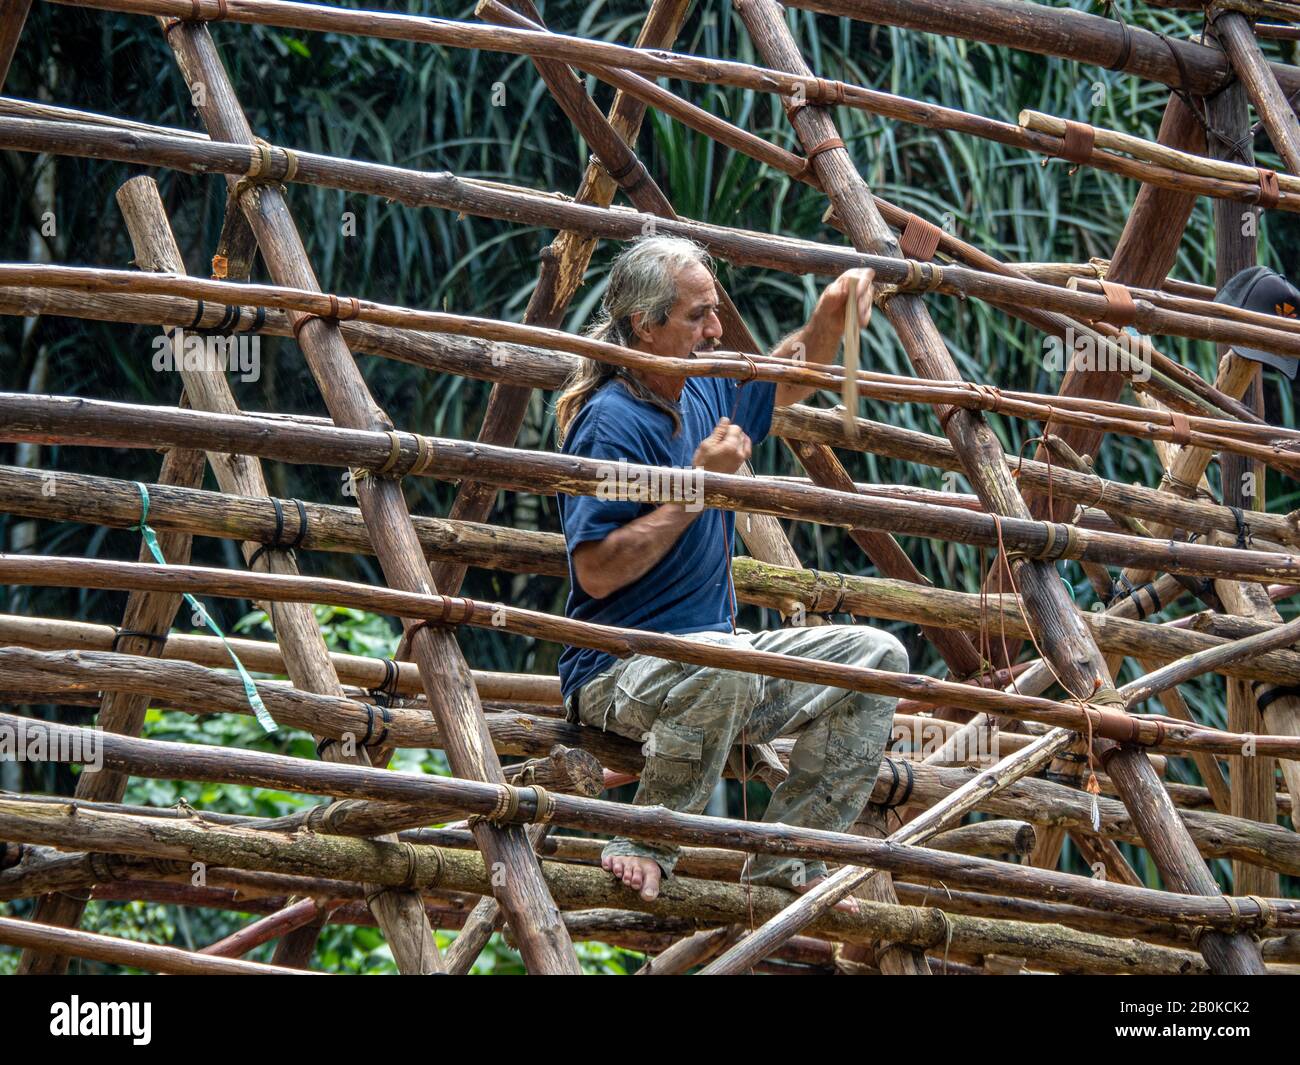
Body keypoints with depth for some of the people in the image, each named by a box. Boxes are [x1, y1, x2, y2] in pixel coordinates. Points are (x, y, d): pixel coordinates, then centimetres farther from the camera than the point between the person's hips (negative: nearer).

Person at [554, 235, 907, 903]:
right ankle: (644, 847, -21)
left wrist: (829, 316, 11)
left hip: (716, 666, 9)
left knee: (876, 656, 1)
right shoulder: (611, 423, -17)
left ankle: (784, 862, -1)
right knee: (719, 660, -40)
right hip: (618, 674, -9)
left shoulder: (705, 394, 10)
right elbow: (596, 571, -24)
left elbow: (785, 384, 32)